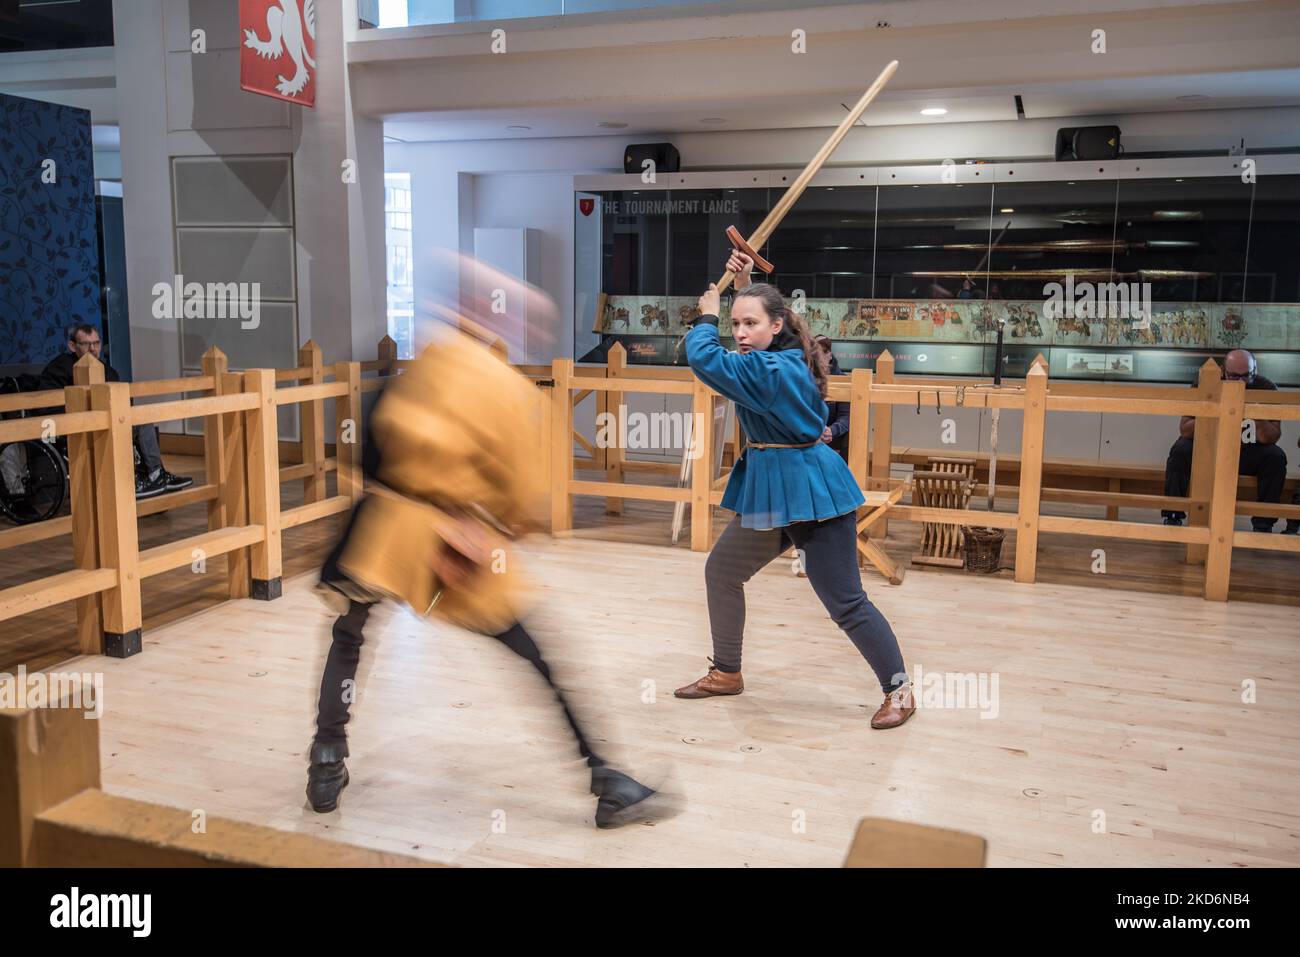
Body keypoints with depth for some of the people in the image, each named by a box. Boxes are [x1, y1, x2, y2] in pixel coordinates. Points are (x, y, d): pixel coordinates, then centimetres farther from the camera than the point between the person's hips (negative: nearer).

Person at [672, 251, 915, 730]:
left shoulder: (771, 370, -22)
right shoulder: (785, 356, 7)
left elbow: (704, 359, -25)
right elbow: (754, 313, 30)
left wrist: (706, 317, -7)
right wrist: (745, 284, 17)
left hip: (810, 492, -11)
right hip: (772, 490, 11)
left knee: (846, 602, -4)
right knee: (721, 572, 16)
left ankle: (899, 689, 13)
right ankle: (726, 673, 31)